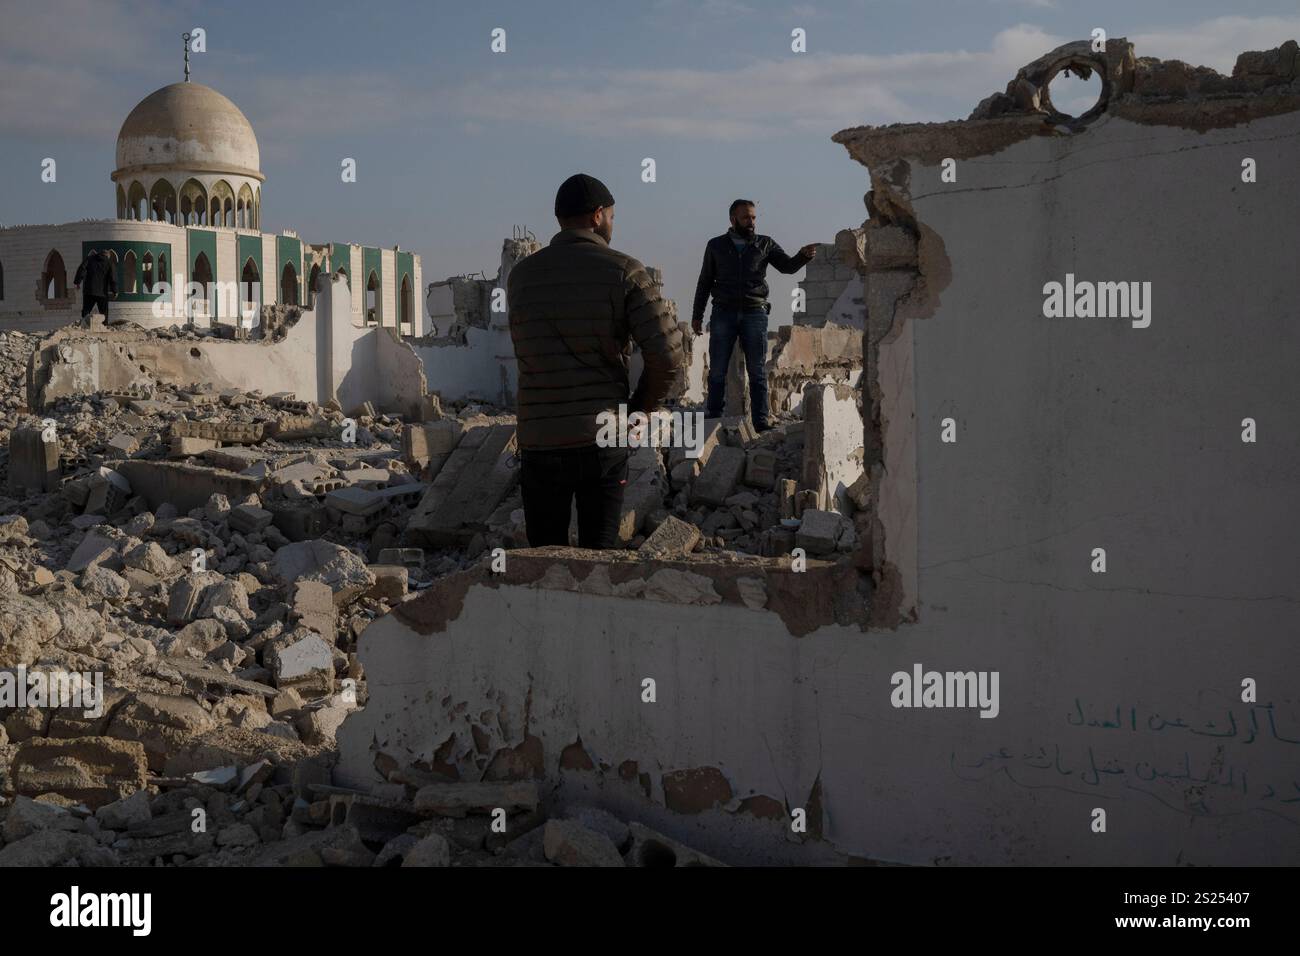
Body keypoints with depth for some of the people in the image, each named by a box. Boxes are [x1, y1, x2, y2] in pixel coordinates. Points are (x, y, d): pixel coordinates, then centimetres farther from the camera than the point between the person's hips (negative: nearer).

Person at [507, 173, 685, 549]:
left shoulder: (521, 275, 8)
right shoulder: (623, 271, -4)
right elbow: (668, 354, -11)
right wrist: (641, 407, 6)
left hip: (538, 440, 2)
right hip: (603, 437, -2)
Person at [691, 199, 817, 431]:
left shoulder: (765, 244, 11)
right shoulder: (716, 245, 12)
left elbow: (787, 266, 0)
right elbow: (705, 282, 15)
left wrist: (804, 255, -21)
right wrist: (697, 315, 10)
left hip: (755, 314, 0)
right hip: (723, 313, 0)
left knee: (758, 371, -3)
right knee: (717, 370, 0)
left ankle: (760, 421, -3)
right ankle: (713, 419, 5)